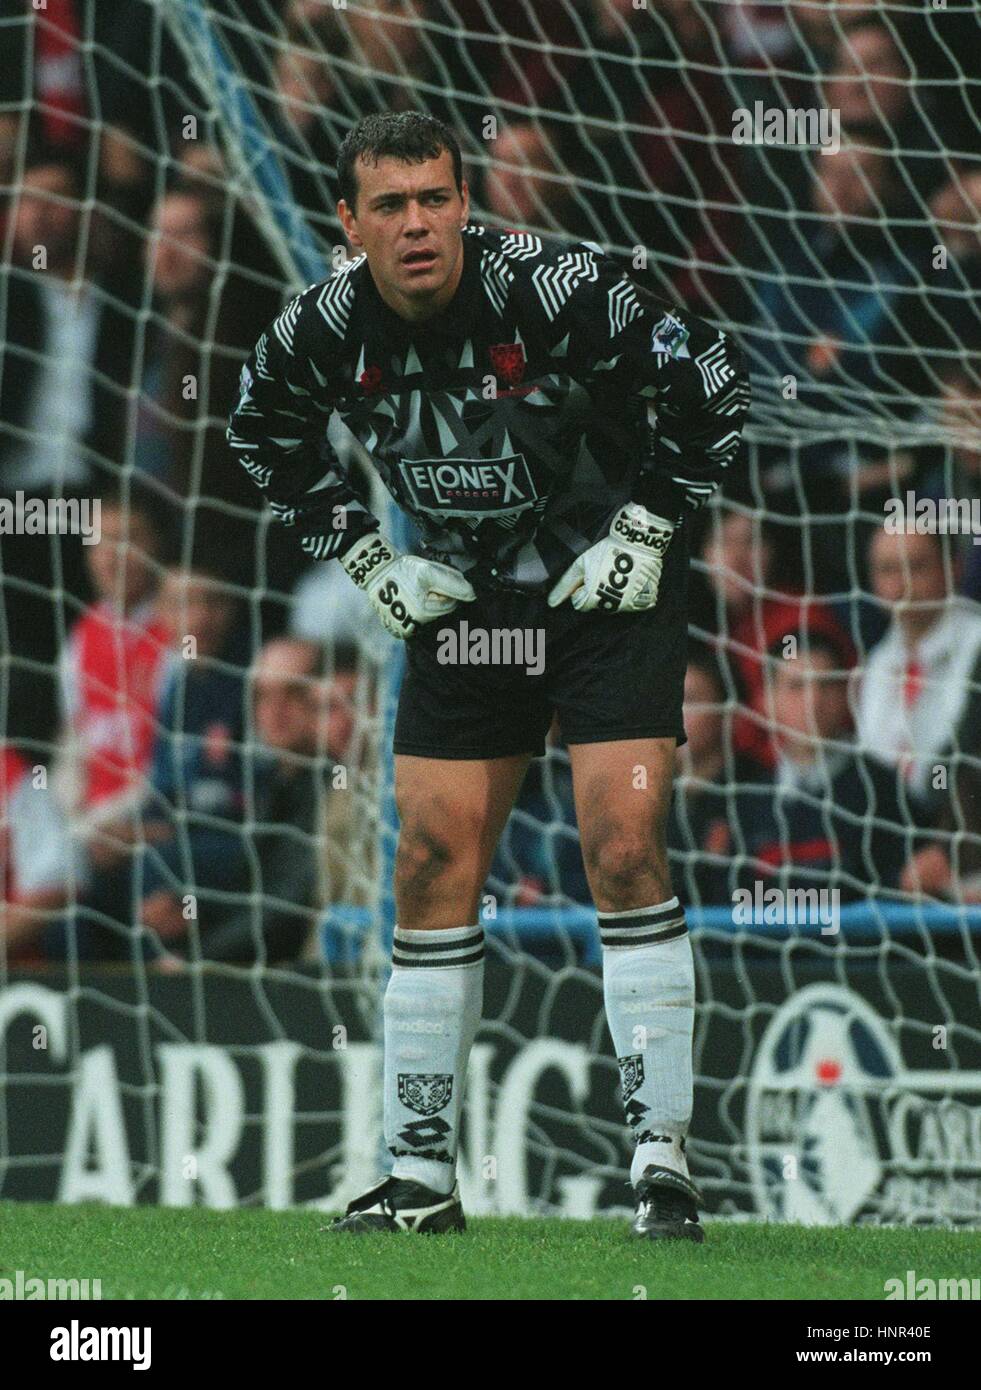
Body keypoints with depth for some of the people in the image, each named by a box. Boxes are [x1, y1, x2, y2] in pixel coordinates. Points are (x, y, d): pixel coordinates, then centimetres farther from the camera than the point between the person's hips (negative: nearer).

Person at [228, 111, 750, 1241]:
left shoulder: (556, 289, -23)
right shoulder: (322, 332, -11)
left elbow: (711, 381, -13)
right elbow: (264, 435, 12)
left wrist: (645, 532, -11)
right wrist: (366, 557, 5)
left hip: (609, 588, -4)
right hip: (463, 599, 4)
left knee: (624, 850, -14)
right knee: (434, 868, 1)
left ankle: (662, 1159, -8)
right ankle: (422, 1176, 8)